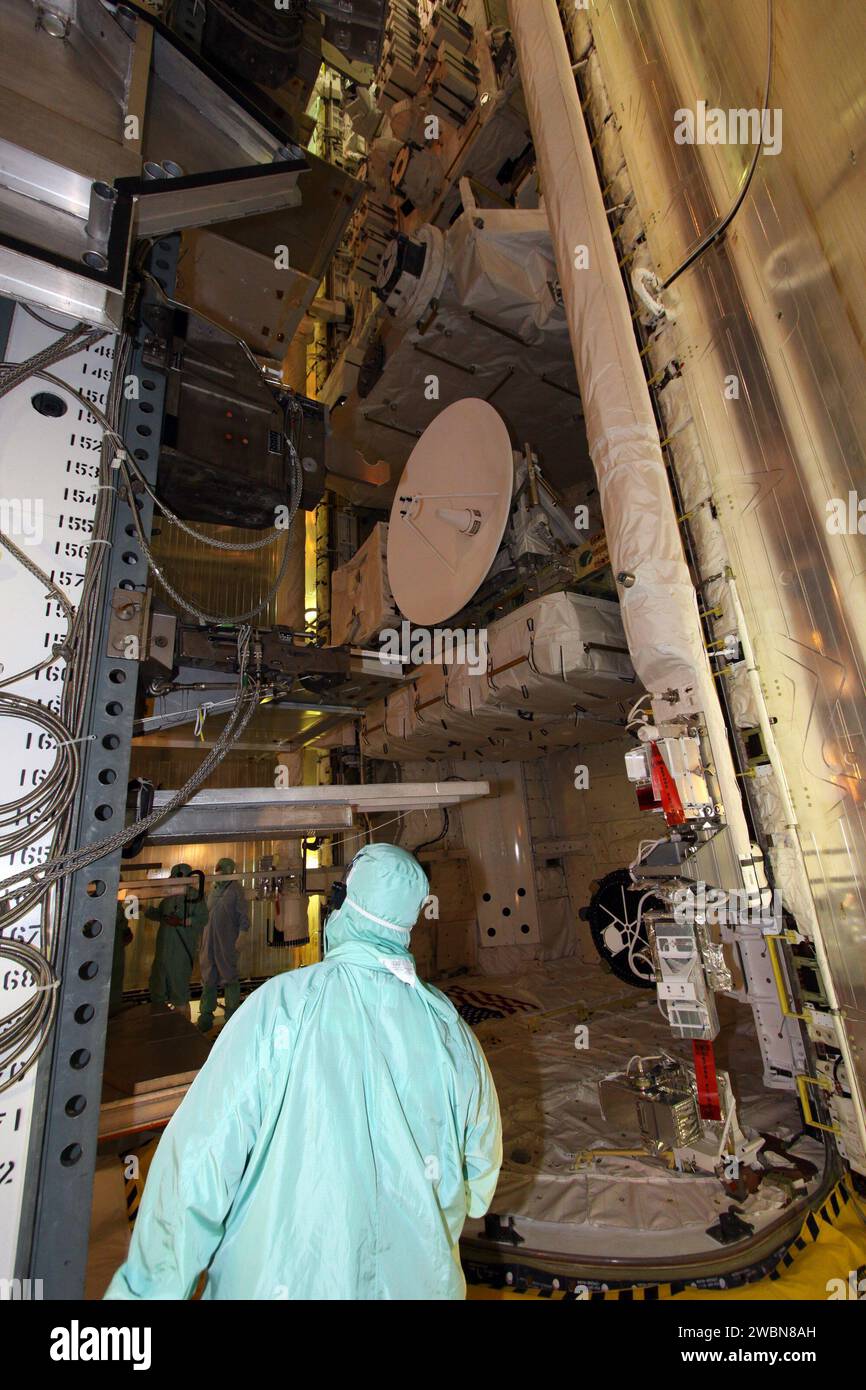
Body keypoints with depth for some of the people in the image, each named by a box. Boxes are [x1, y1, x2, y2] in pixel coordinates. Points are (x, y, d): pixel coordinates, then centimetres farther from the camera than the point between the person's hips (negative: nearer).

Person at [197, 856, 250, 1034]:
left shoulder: (235, 889, -5)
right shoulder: (213, 889, 11)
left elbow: (243, 916, -8)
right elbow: (206, 914, 16)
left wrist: (241, 938, -15)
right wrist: (202, 941, 12)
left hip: (227, 942, -5)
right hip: (209, 941, 5)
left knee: (229, 977, 4)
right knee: (208, 979, 10)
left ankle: (231, 1016, 17)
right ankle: (206, 1016, 21)